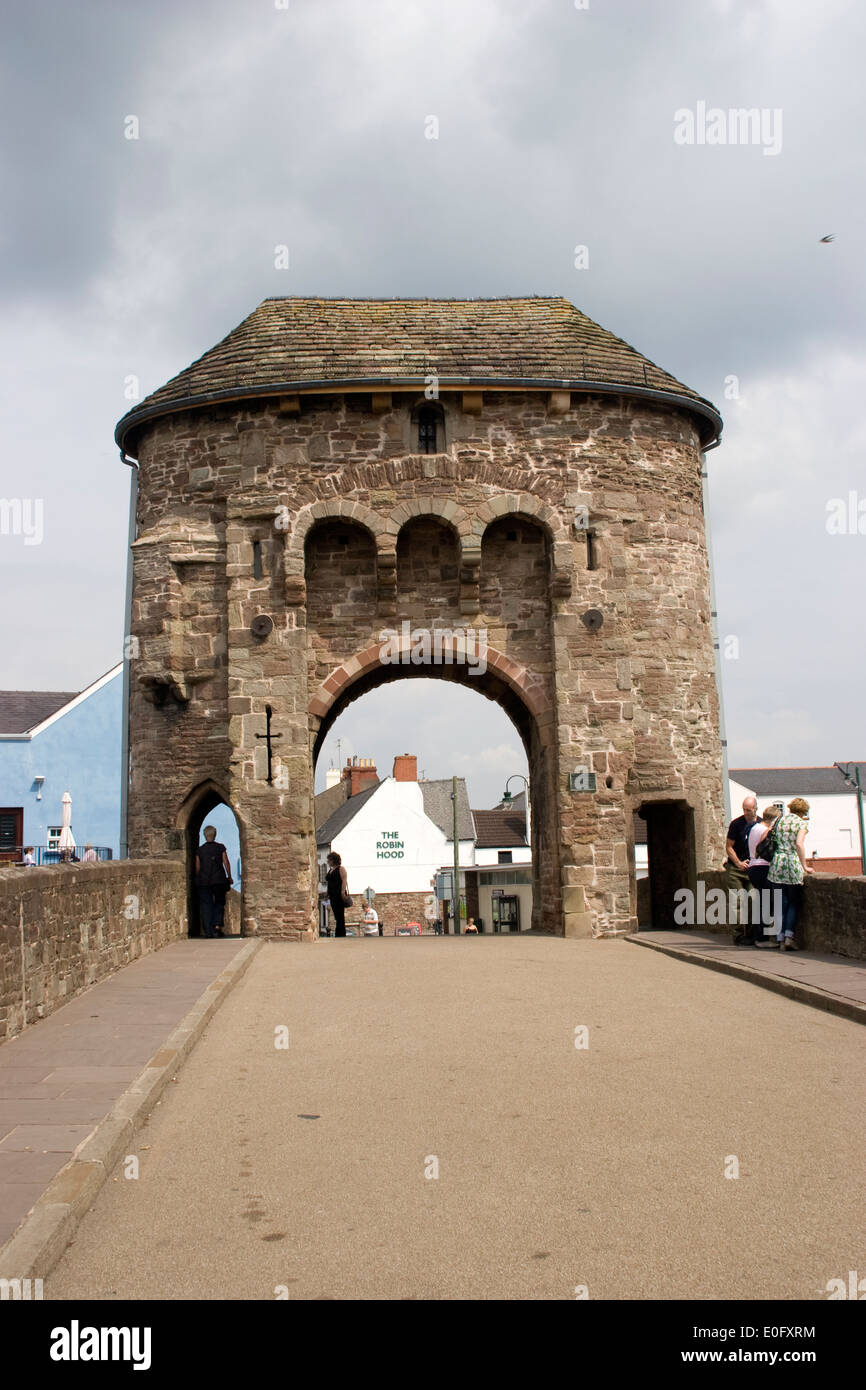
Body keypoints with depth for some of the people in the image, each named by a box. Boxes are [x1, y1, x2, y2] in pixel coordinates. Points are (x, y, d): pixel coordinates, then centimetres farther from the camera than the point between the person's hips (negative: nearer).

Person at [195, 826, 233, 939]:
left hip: (203, 881, 1)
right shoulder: (220, 847, -1)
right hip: (219, 880, -1)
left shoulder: (200, 850, 3)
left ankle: (208, 932, -2)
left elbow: (197, 867, 5)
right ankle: (217, 924, -6)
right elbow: (226, 863, -2)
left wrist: (198, 879, 17)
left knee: (206, 905, 3)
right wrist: (229, 877, 8)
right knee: (219, 903, 13)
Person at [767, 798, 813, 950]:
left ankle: (780, 939, 2)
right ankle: (788, 936, -7)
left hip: (777, 862, 4)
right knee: (794, 903, 7)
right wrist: (805, 866, -11)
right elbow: (799, 844, -15)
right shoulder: (802, 823, -1)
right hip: (793, 863, -4)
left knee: (781, 903, 7)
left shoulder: (780, 820, 13)